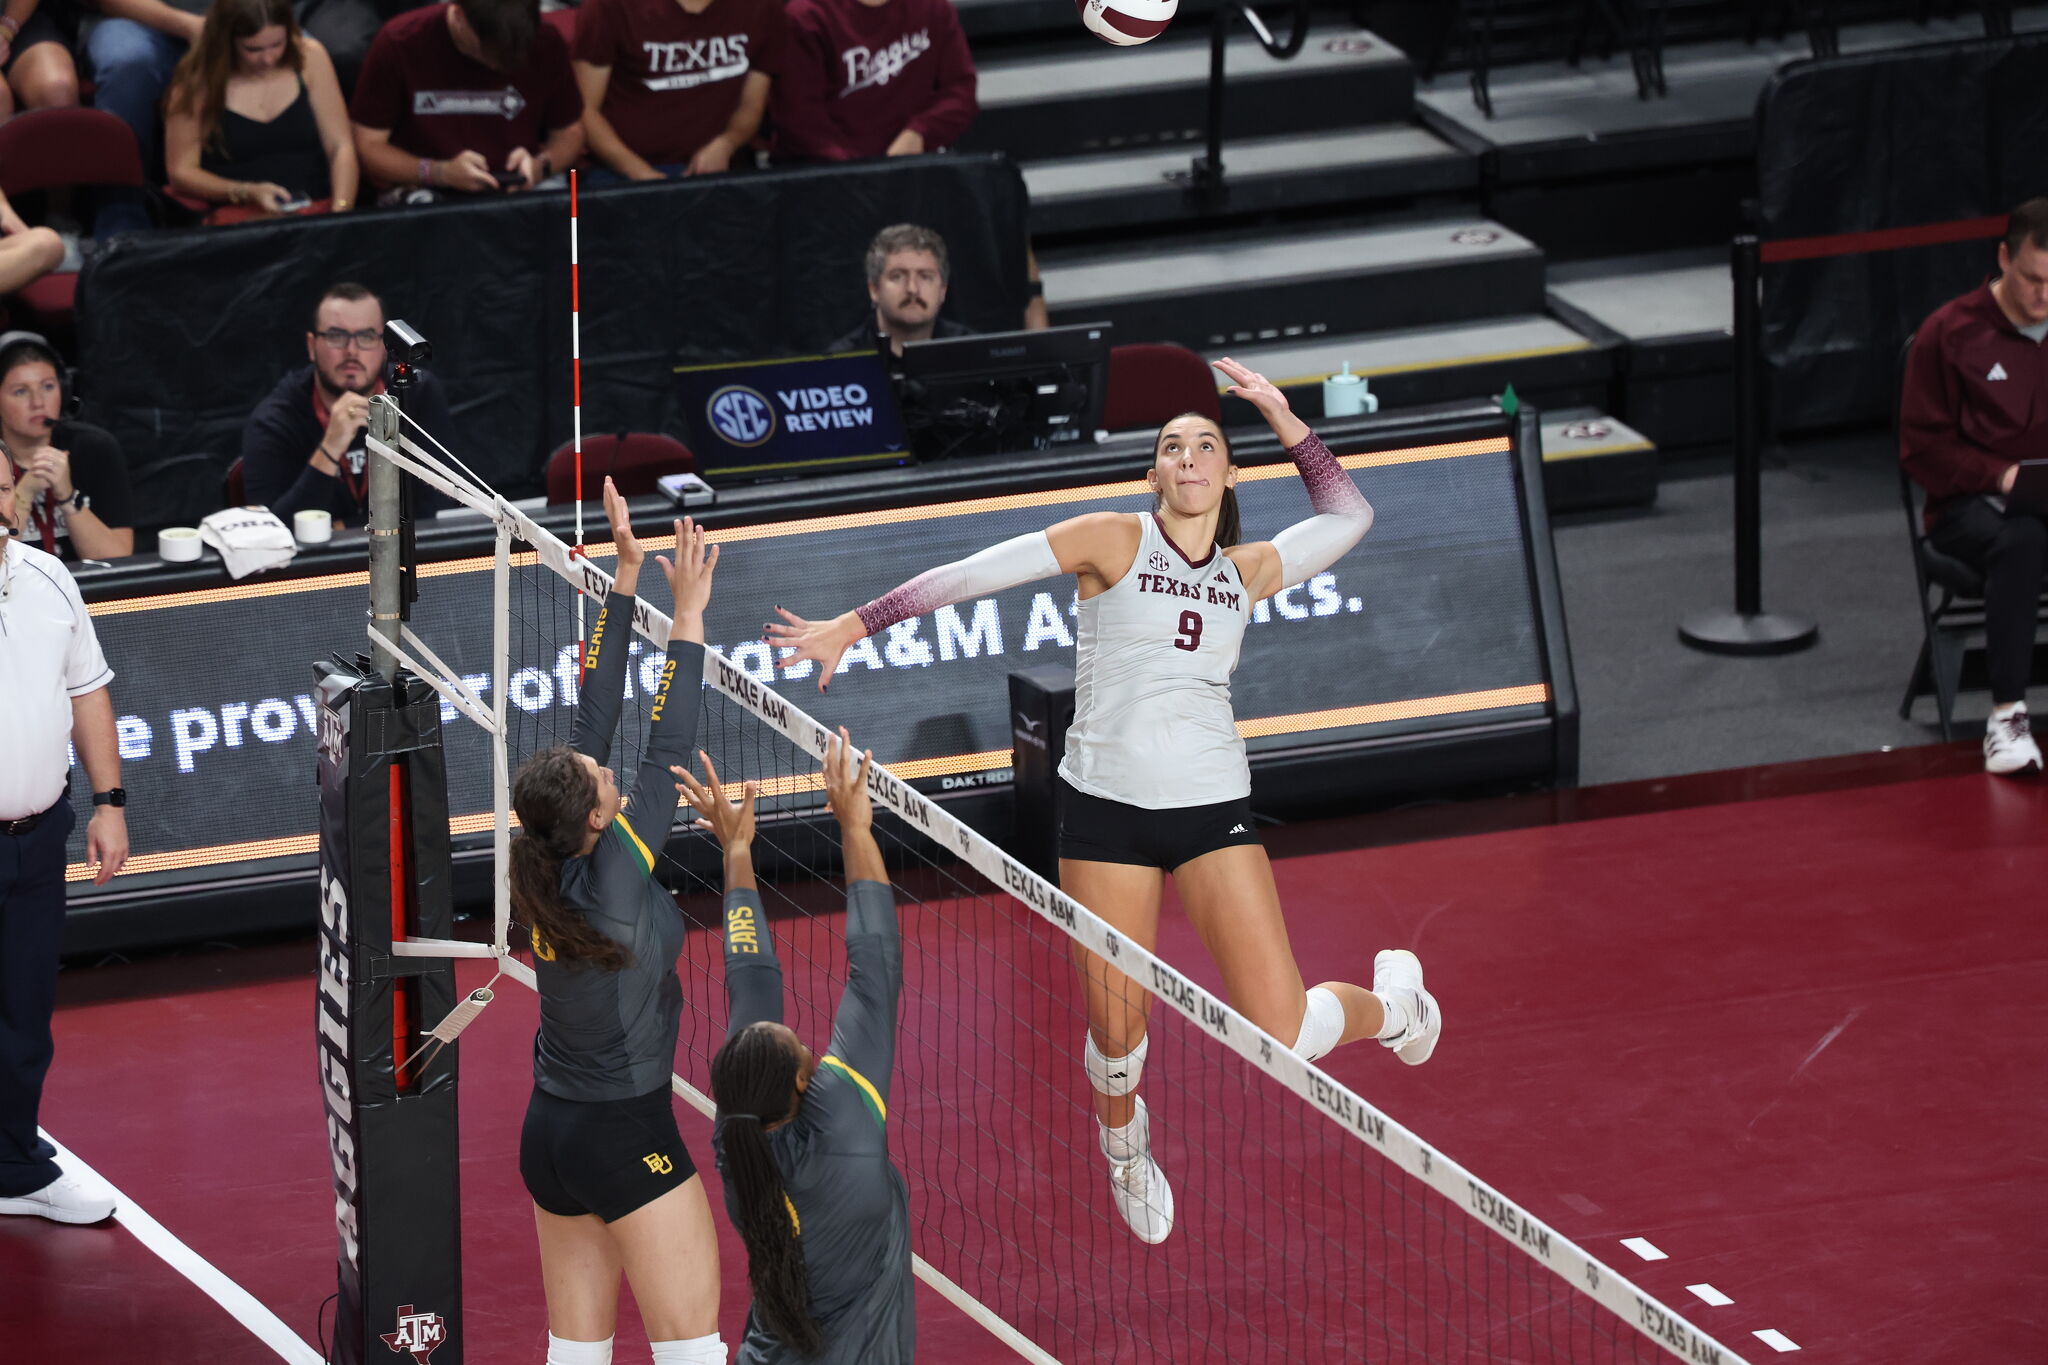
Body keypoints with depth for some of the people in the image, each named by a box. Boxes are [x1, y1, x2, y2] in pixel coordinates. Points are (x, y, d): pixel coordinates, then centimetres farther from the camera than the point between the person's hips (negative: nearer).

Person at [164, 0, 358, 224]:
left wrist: (340, 210, -13)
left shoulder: (309, 57, 4)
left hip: (317, 208, 2)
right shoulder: (197, 81, -2)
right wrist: (247, 193, -14)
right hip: (240, 213, -2)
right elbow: (181, 173, 2)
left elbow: (340, 147, 5)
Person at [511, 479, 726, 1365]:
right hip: (627, 1139, -8)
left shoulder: (544, 866, -2)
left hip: (549, 1136, 8)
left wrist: (628, 579, 2)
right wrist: (687, 616, -11)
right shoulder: (613, 880, -20)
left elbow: (593, 722, 1)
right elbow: (665, 753, -15)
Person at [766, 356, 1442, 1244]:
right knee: (1116, 1031, 1)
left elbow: (1347, 514, 25)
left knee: (1284, 1038, -10)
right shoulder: (1112, 541, 1)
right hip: (1104, 805, -1)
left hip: (1212, 806, 1)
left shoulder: (1248, 571, 10)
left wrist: (1281, 416, 16)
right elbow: (972, 576, 1)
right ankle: (1123, 1145, 36)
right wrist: (853, 627, -2)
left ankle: (1391, 1002, 25)